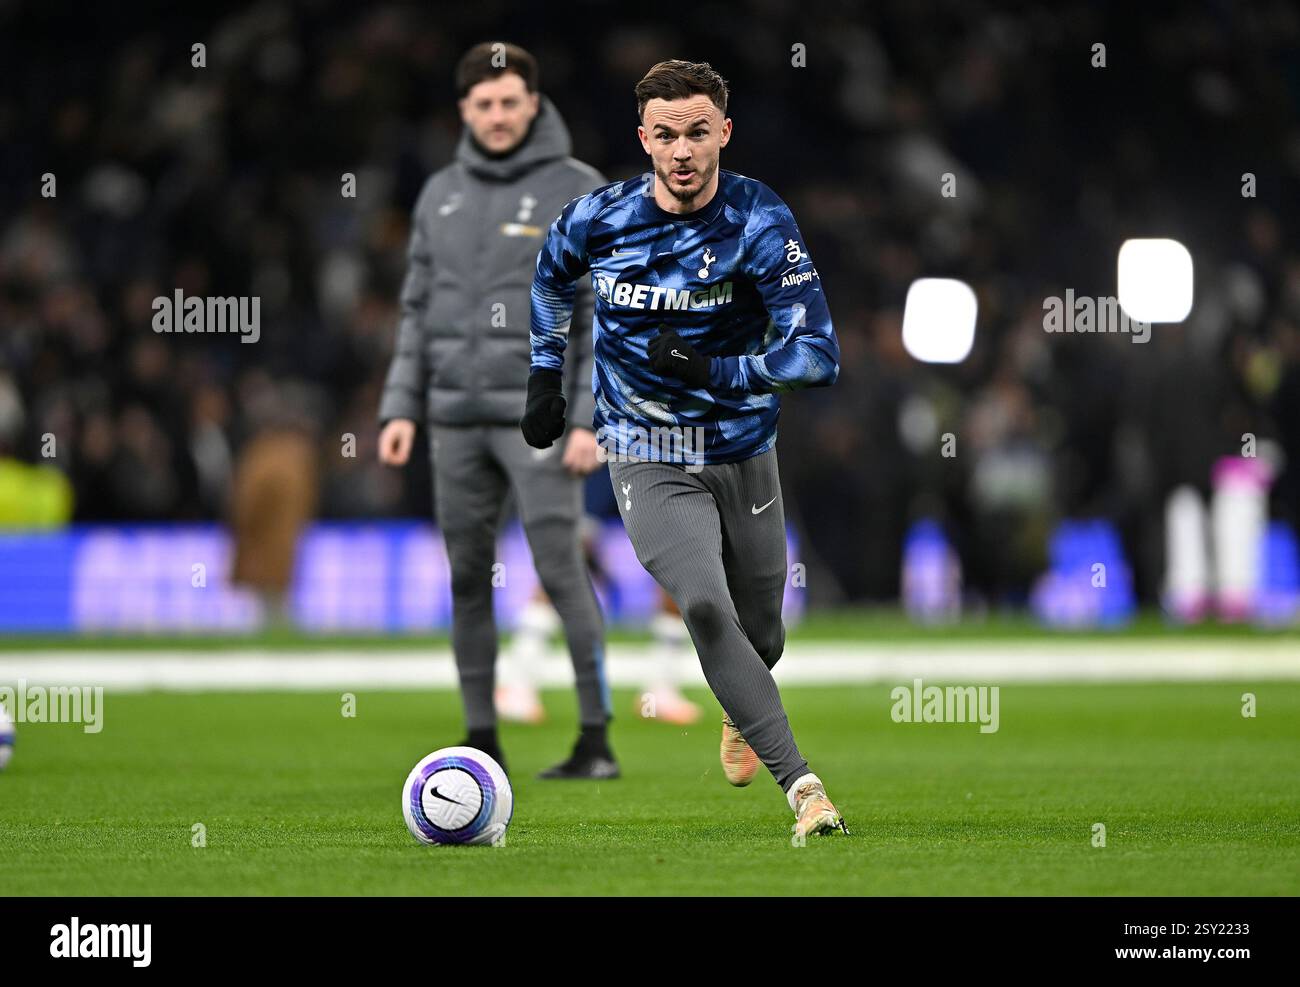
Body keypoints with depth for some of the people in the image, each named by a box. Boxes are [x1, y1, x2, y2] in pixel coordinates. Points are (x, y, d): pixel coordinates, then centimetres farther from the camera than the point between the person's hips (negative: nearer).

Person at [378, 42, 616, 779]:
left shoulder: (578, 192, -3)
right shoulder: (442, 196, 12)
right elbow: (420, 310, 16)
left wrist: (591, 419, -14)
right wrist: (400, 409, 6)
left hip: (540, 416, -5)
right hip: (457, 416, 5)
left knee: (561, 570, -10)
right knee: (468, 579, 5)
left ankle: (597, 738, -6)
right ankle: (482, 739, 12)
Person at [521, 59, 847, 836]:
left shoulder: (761, 224, -16)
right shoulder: (597, 219, -9)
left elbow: (818, 356, -20)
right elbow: (552, 276, 17)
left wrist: (712, 370, -28)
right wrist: (545, 374, 15)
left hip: (744, 454, 1)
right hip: (649, 459, -1)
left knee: (760, 635, 13)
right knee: (705, 605, -25)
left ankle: (742, 713, 52)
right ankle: (803, 786, -27)